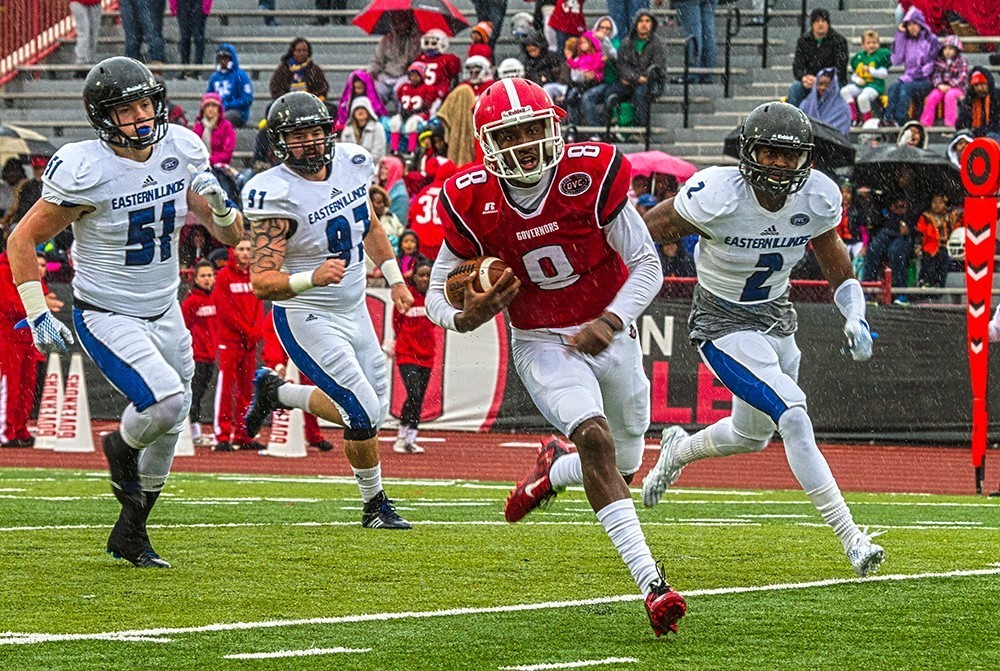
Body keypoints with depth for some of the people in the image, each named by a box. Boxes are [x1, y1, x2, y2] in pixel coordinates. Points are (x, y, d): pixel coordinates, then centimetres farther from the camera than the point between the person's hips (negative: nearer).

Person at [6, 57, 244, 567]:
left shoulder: (180, 150, -6)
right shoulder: (84, 171, -22)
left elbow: (231, 236, 0)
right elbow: (23, 240, -12)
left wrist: (219, 207, -23)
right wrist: (38, 316, -15)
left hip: (163, 312, 6)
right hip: (106, 318, -6)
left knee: (169, 428, 13)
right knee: (165, 403, -25)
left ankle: (130, 535, 33)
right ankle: (122, 447, 10)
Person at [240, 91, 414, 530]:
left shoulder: (352, 164, -4)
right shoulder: (277, 195, -25)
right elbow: (262, 281, -29)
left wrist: (394, 278, 20)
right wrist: (311, 279, -45)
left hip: (354, 311, 8)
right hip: (306, 318, -8)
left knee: (373, 411, 15)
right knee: (364, 414, -14)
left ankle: (276, 392, 33)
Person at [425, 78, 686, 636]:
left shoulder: (591, 175, -18)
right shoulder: (473, 203, -14)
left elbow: (648, 265, -11)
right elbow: (438, 294, -2)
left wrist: (611, 322, -28)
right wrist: (466, 317, -26)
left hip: (611, 334, 2)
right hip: (542, 344, -2)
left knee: (622, 467, 12)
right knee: (593, 437, -27)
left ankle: (552, 471, 48)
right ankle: (651, 582, -30)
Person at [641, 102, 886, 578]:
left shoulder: (818, 198, -13)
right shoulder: (717, 196, -28)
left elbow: (833, 255, 4)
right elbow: (646, 232, -15)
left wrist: (854, 318, -10)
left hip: (776, 316, 7)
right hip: (724, 323, -6)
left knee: (752, 436, 23)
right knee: (793, 418, -22)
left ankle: (679, 450, 56)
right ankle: (851, 540, -21)